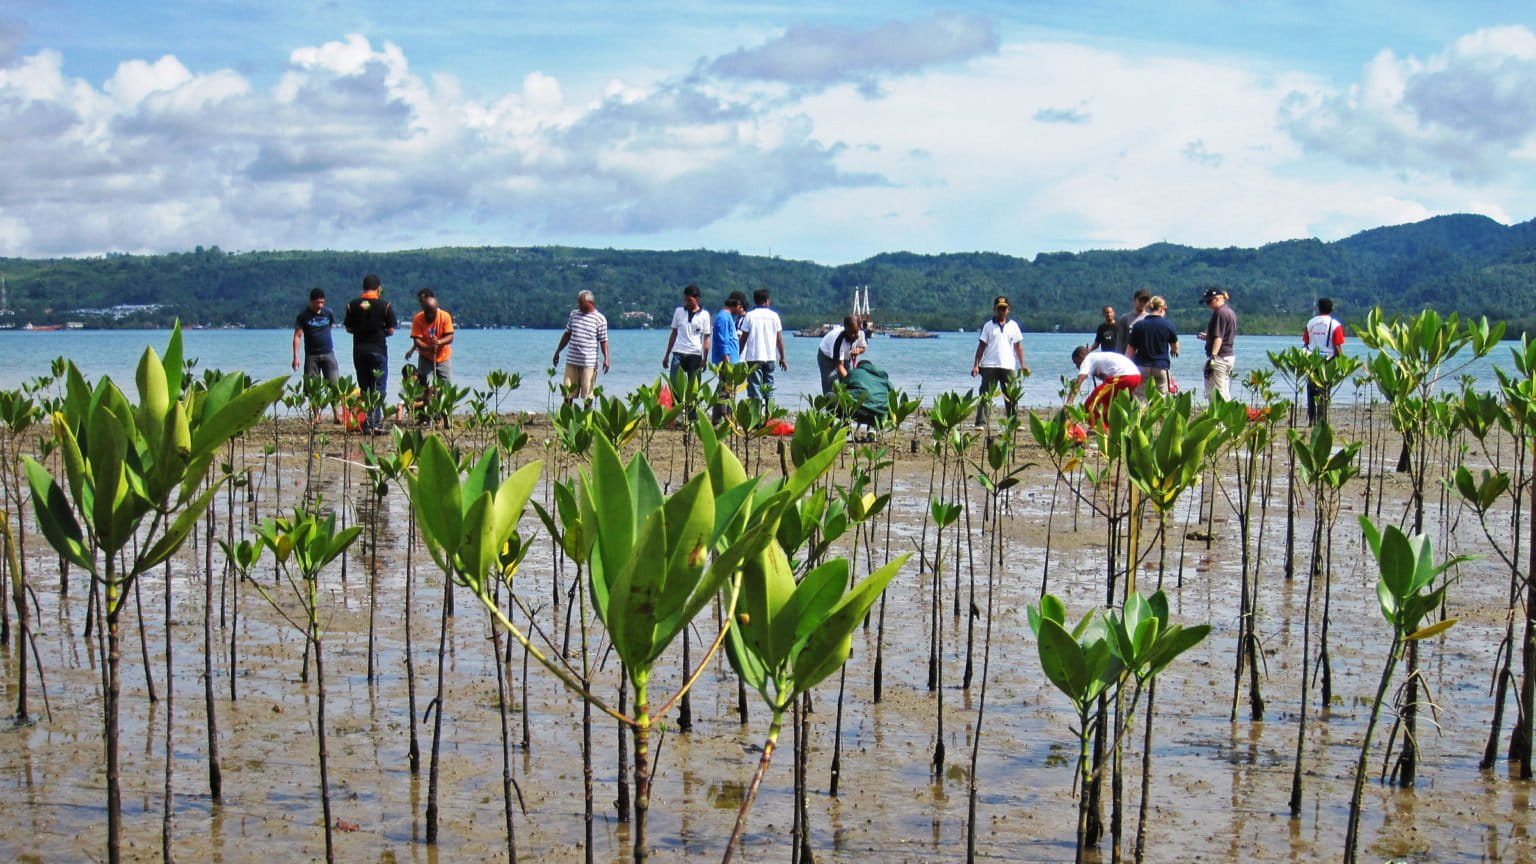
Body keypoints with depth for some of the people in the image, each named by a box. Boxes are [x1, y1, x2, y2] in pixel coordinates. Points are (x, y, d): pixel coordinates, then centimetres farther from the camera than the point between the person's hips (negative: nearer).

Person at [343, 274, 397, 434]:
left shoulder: (353, 305, 2)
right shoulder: (385, 305, -6)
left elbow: (348, 328, 4)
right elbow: (391, 330, -5)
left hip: (359, 349, 3)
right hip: (378, 349, -3)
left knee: (364, 388, 11)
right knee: (379, 388, 0)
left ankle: (366, 424, 9)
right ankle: (376, 423, -12)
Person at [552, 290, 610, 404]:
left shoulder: (600, 319, -4)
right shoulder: (574, 314, 9)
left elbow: (603, 341, -4)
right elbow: (567, 334, 18)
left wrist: (606, 358, -15)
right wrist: (557, 352, 18)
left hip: (589, 363, -4)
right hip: (572, 360, 4)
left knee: (587, 394, -2)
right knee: (567, 392, 4)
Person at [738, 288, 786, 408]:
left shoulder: (750, 315, -1)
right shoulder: (774, 315, 5)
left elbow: (743, 338, -1)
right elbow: (779, 339, 5)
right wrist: (782, 358, 12)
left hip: (753, 357, -2)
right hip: (770, 357, 2)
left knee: (754, 385, -3)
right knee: (768, 384, 11)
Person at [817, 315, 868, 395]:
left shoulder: (861, 334, -25)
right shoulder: (839, 340, -43)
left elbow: (864, 347, -1)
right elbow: (839, 365, -42)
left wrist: (858, 350, -26)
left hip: (845, 356, 6)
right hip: (827, 357, -6)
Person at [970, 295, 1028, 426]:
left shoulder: (1013, 326, 11)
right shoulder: (988, 326, 6)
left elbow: (1018, 346, 12)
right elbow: (981, 346, 5)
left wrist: (1022, 365, 6)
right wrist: (976, 365, -2)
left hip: (1008, 366, 2)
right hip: (989, 366, -2)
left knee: (1011, 397, 4)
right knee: (986, 396, -6)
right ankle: (981, 423, -9)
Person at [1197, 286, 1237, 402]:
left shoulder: (1219, 313, -13)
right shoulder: (1230, 312, 17)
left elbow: (1218, 338, -20)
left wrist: (1213, 357, -24)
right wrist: (1208, 337, 23)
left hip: (1220, 357, -10)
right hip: (1230, 356, 10)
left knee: (1215, 395, -10)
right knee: (1225, 393, 14)